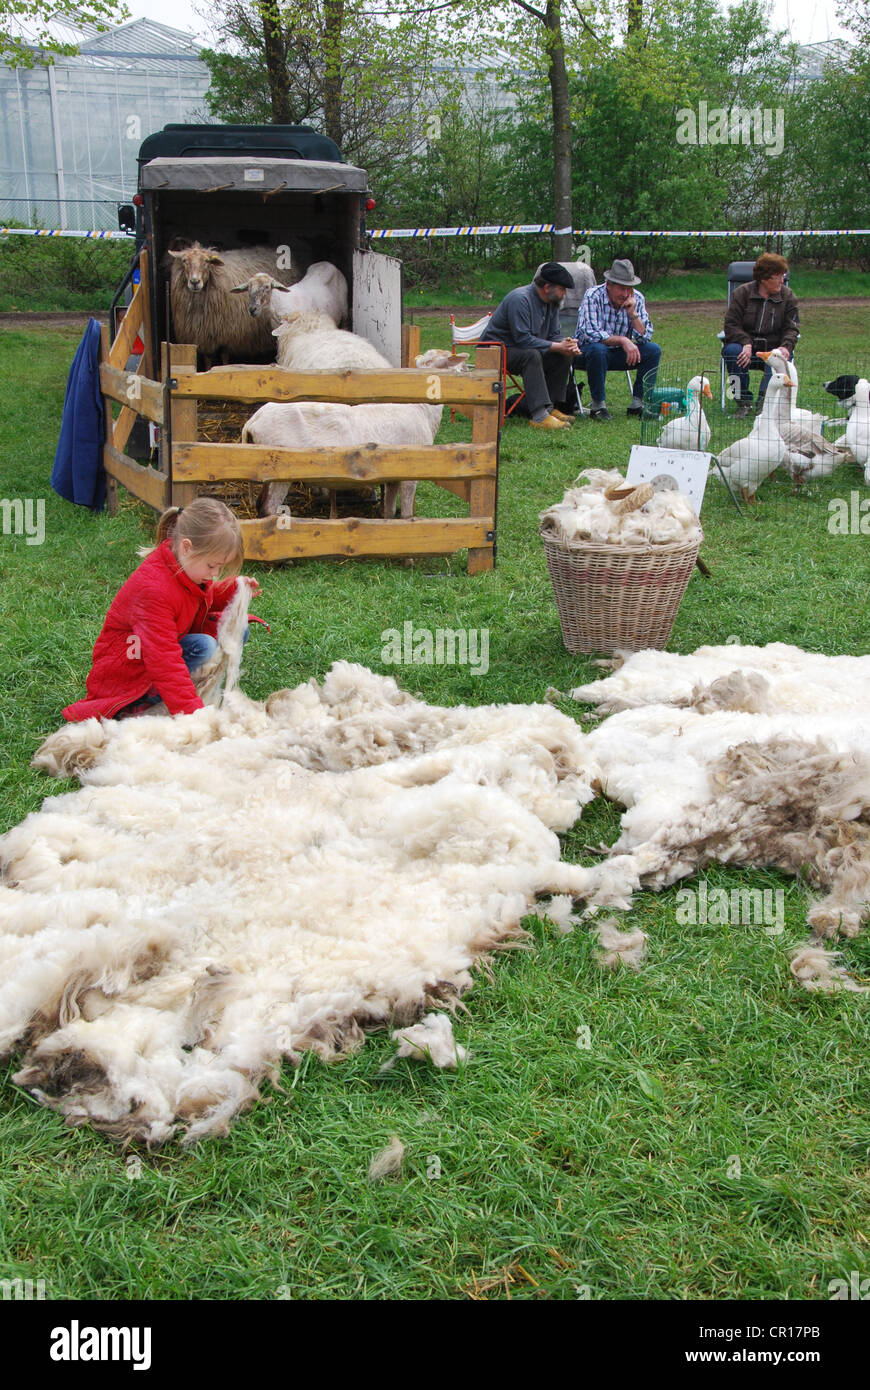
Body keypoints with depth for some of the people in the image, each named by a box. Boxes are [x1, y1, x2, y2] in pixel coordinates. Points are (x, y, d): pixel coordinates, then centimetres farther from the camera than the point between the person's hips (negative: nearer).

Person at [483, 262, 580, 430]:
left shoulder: (552, 302, 4)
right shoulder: (520, 299, -24)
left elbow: (555, 334, 8)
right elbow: (523, 339, -30)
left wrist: (566, 345, -17)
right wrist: (557, 346, -27)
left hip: (522, 348, 9)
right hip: (497, 351, -9)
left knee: (564, 357, -5)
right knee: (532, 355, -35)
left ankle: (549, 407, -3)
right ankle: (539, 416, -40)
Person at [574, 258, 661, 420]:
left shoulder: (637, 299, -5)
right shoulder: (593, 296, -19)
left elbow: (646, 337, -8)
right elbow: (591, 334, -29)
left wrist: (633, 314, -22)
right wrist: (622, 340, -34)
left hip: (618, 353, 5)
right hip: (588, 351, -5)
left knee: (653, 350, -14)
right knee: (598, 349, -38)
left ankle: (638, 403, -10)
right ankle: (597, 405, -26)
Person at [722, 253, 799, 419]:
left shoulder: (787, 296, 4)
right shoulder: (742, 293, -1)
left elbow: (791, 328, 1)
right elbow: (731, 324, -7)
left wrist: (786, 346, -22)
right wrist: (746, 343, -26)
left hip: (773, 349, 1)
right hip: (746, 345, -1)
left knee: (781, 358, -33)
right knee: (732, 350, -33)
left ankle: (765, 399, -35)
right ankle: (744, 401, -24)